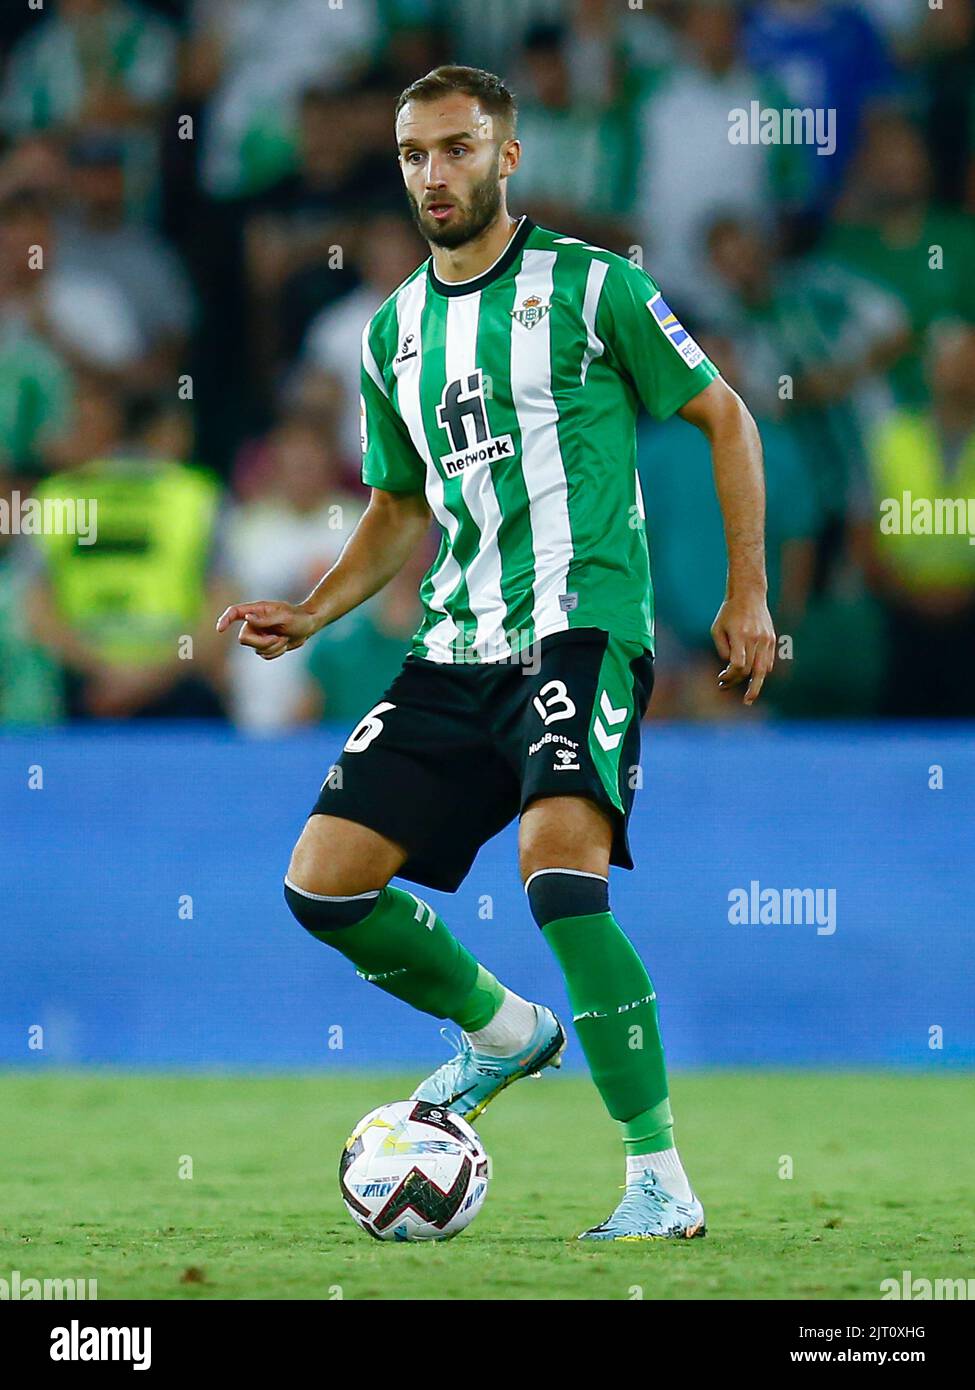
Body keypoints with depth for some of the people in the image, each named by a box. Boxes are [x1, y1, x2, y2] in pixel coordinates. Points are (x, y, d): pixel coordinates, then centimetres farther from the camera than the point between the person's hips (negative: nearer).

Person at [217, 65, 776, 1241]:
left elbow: (721, 415, 5)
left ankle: (662, 1184, -21)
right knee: (323, 880, -3)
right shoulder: (394, 331, 15)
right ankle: (504, 1032, 25)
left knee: (557, 868, -28)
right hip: (457, 648, 6)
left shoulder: (590, 286, -2)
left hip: (581, 623, -6)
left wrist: (747, 591, 0)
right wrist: (312, 615, 11)